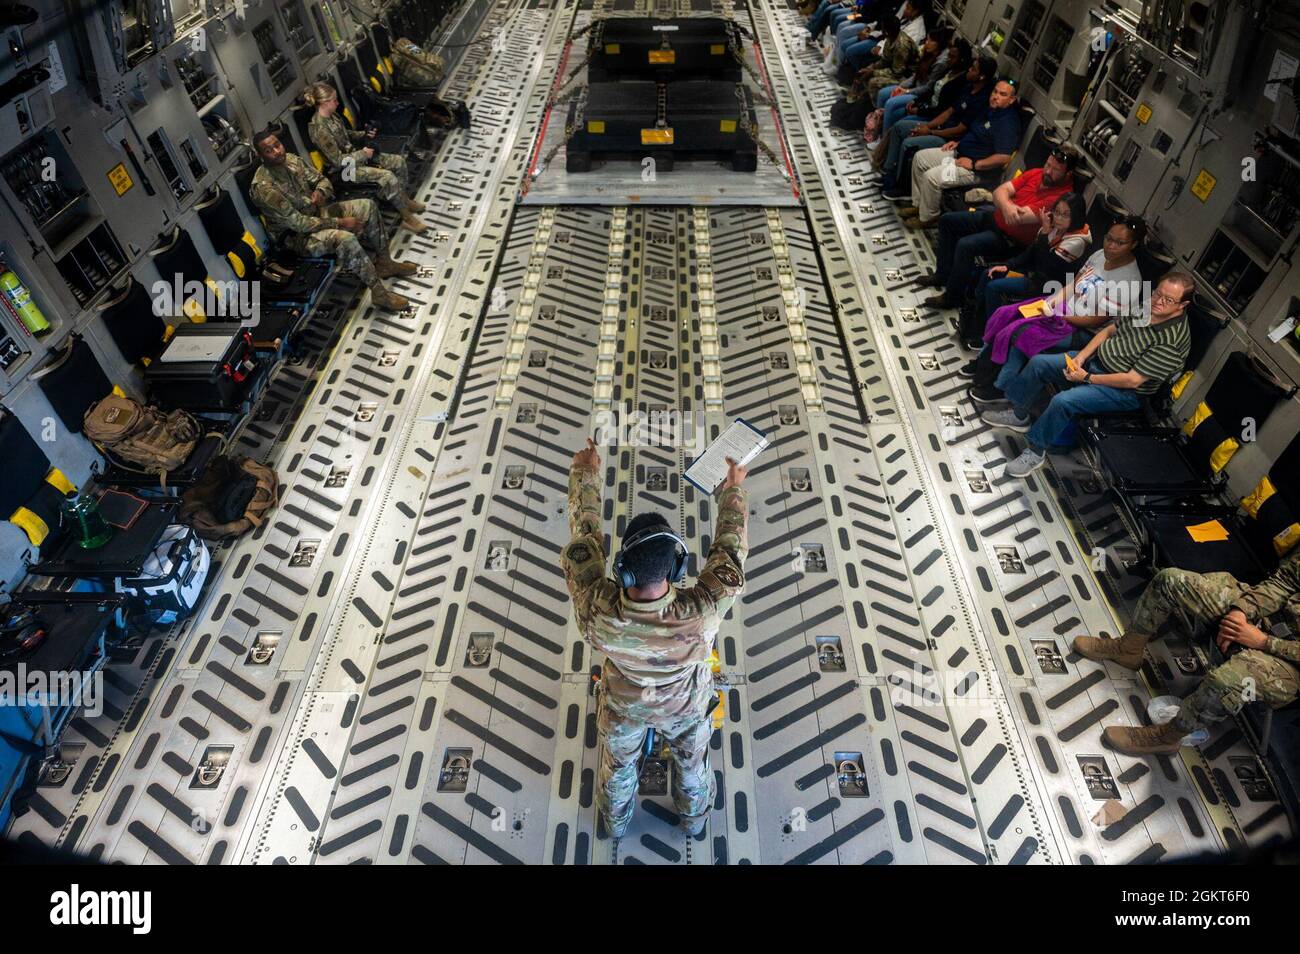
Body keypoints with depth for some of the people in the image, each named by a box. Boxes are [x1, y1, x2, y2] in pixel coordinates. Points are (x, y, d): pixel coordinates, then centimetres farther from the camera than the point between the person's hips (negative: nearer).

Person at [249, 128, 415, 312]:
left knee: (367, 205, -1)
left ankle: (384, 263, 8)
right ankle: (379, 293, -27)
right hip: (296, 235, -8)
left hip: (316, 212, 8)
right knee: (345, 238, -36)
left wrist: (321, 191, -19)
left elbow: (322, 180, 7)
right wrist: (340, 223, -26)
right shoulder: (262, 187, -27)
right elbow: (297, 223, -28)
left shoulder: (290, 159, -4)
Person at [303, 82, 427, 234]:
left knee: (399, 161, 1)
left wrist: (364, 135, 2)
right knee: (388, 177, -26)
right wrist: (363, 154, -17)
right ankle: (407, 217, -13)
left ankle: (404, 199, 17)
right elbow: (339, 161, -24)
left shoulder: (332, 115, 1)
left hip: (354, 154, 9)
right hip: (346, 168, -9)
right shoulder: (320, 129, -26)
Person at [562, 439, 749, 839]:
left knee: (617, 765, 33)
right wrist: (734, 490, -11)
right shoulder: (702, 612, -47)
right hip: (686, 706, 0)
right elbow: (729, 549, -28)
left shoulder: (597, 615, -45)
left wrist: (585, 475, -14)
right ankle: (694, 818, 63)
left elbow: (584, 540, -29)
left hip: (623, 706, 1)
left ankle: (615, 821, 63)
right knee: (691, 761, 33)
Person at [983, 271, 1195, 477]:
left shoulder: (1173, 342, -25)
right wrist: (1080, 357, -7)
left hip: (1124, 391, -8)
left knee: (1063, 401, -29)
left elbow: (1132, 380, -25)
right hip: (1096, 357, 8)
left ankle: (1036, 450, -9)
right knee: (1038, 363, 3)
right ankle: (1019, 415, 22)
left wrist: (1087, 378, -20)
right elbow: (1109, 330, 7)